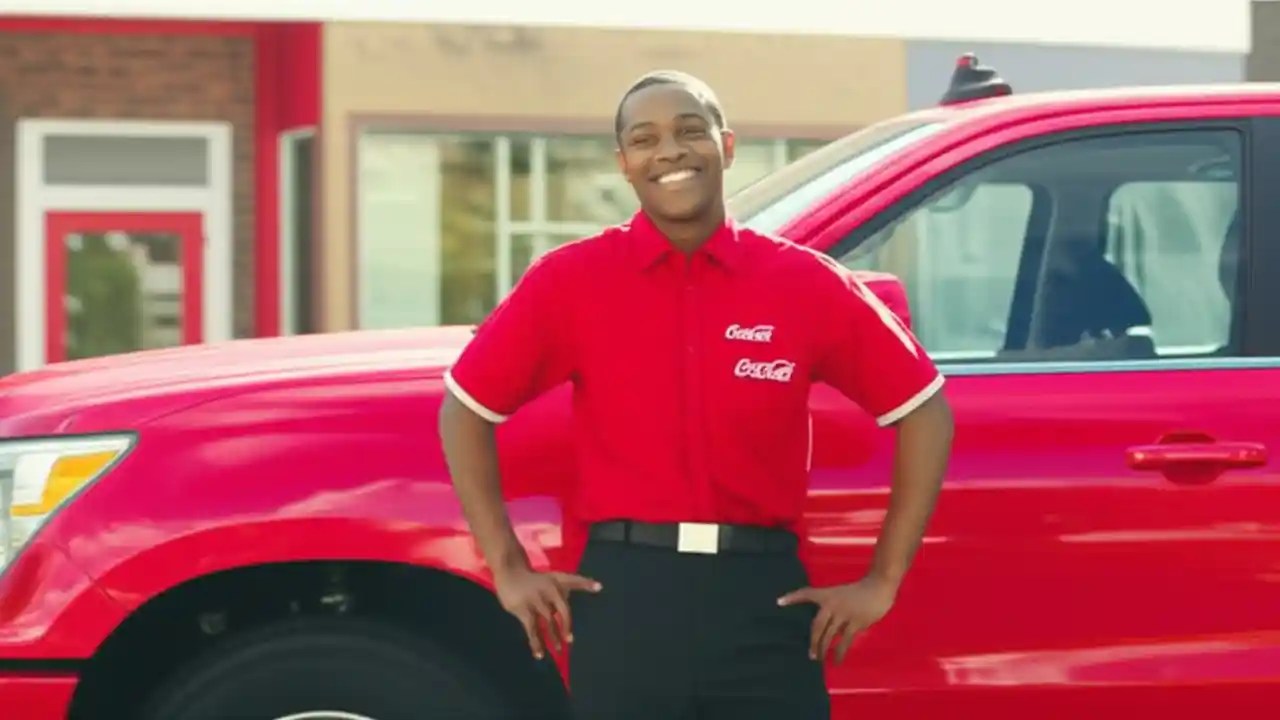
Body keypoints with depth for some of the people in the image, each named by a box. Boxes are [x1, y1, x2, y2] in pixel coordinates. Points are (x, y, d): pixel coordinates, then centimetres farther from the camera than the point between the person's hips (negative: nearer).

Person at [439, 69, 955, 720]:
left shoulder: (806, 284, 2)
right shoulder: (570, 282, 1)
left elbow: (925, 411, 7)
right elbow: (465, 410, 9)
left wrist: (883, 581, 4)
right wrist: (508, 570, 4)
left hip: (765, 600, 1)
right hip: (625, 598, 0)